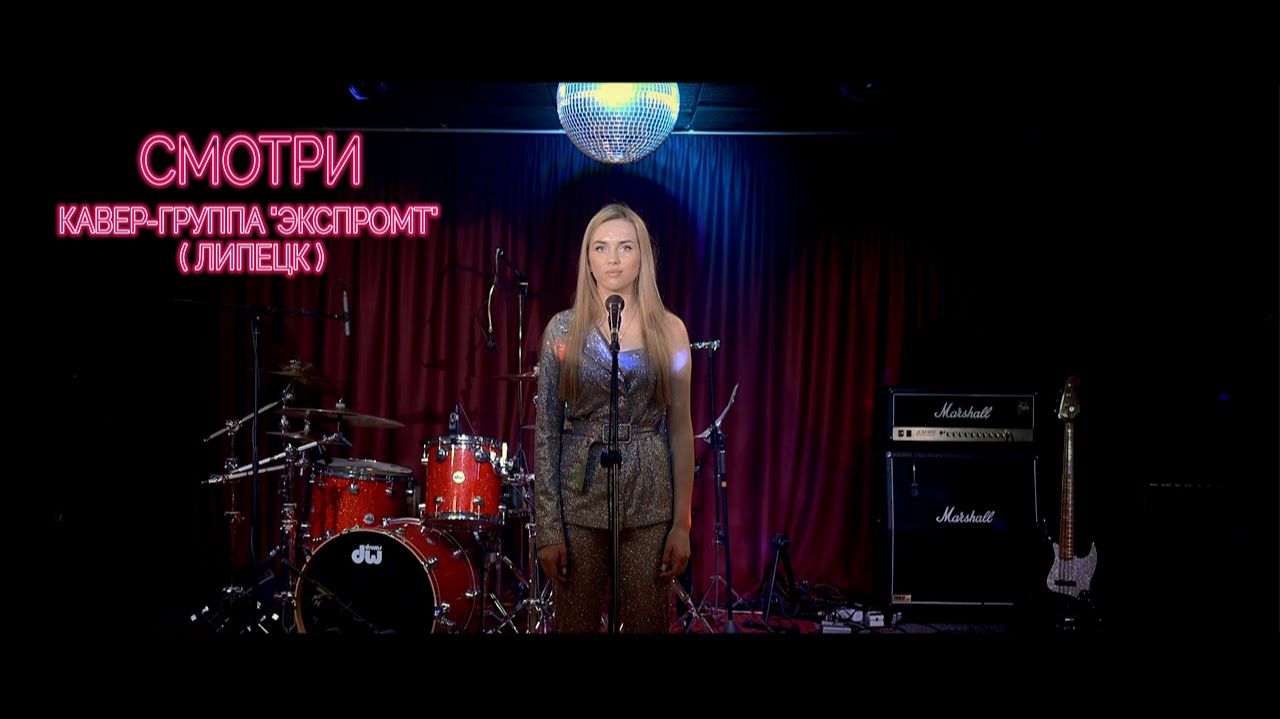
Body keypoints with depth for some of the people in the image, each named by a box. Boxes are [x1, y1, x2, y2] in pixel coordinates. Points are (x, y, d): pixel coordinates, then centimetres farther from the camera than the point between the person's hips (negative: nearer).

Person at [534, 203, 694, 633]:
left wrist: (682, 523, -1)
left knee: (647, 624, 8)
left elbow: (680, 429, 3)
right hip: (580, 500, 0)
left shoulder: (669, 330, 2)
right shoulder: (563, 330, 0)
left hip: (650, 501, 1)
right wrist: (548, 528, -5)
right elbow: (546, 431, 0)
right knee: (576, 624, 8)